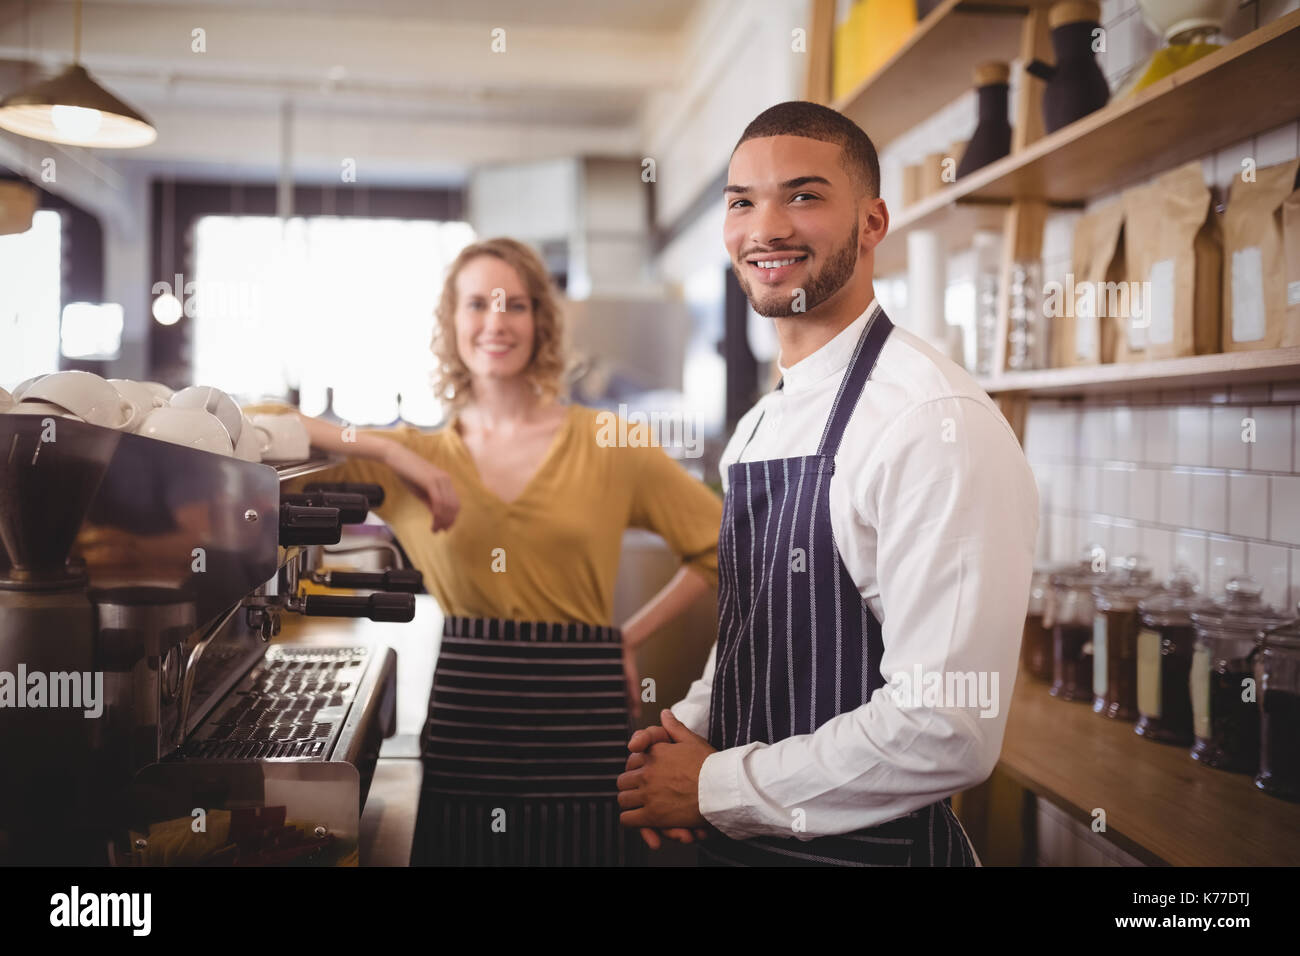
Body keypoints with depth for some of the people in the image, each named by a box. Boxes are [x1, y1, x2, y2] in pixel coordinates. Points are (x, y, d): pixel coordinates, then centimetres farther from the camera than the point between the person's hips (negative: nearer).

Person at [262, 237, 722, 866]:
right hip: (465, 724, 1)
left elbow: (724, 547, 7)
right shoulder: (417, 456, 7)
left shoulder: (607, 446, 2)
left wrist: (631, 636, 3)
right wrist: (389, 451, -12)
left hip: (578, 726, -1)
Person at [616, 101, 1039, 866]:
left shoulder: (941, 424, -21)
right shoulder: (759, 428, 7)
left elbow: (945, 732, -26)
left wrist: (714, 788, -16)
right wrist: (684, 732, -2)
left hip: (872, 847, -7)